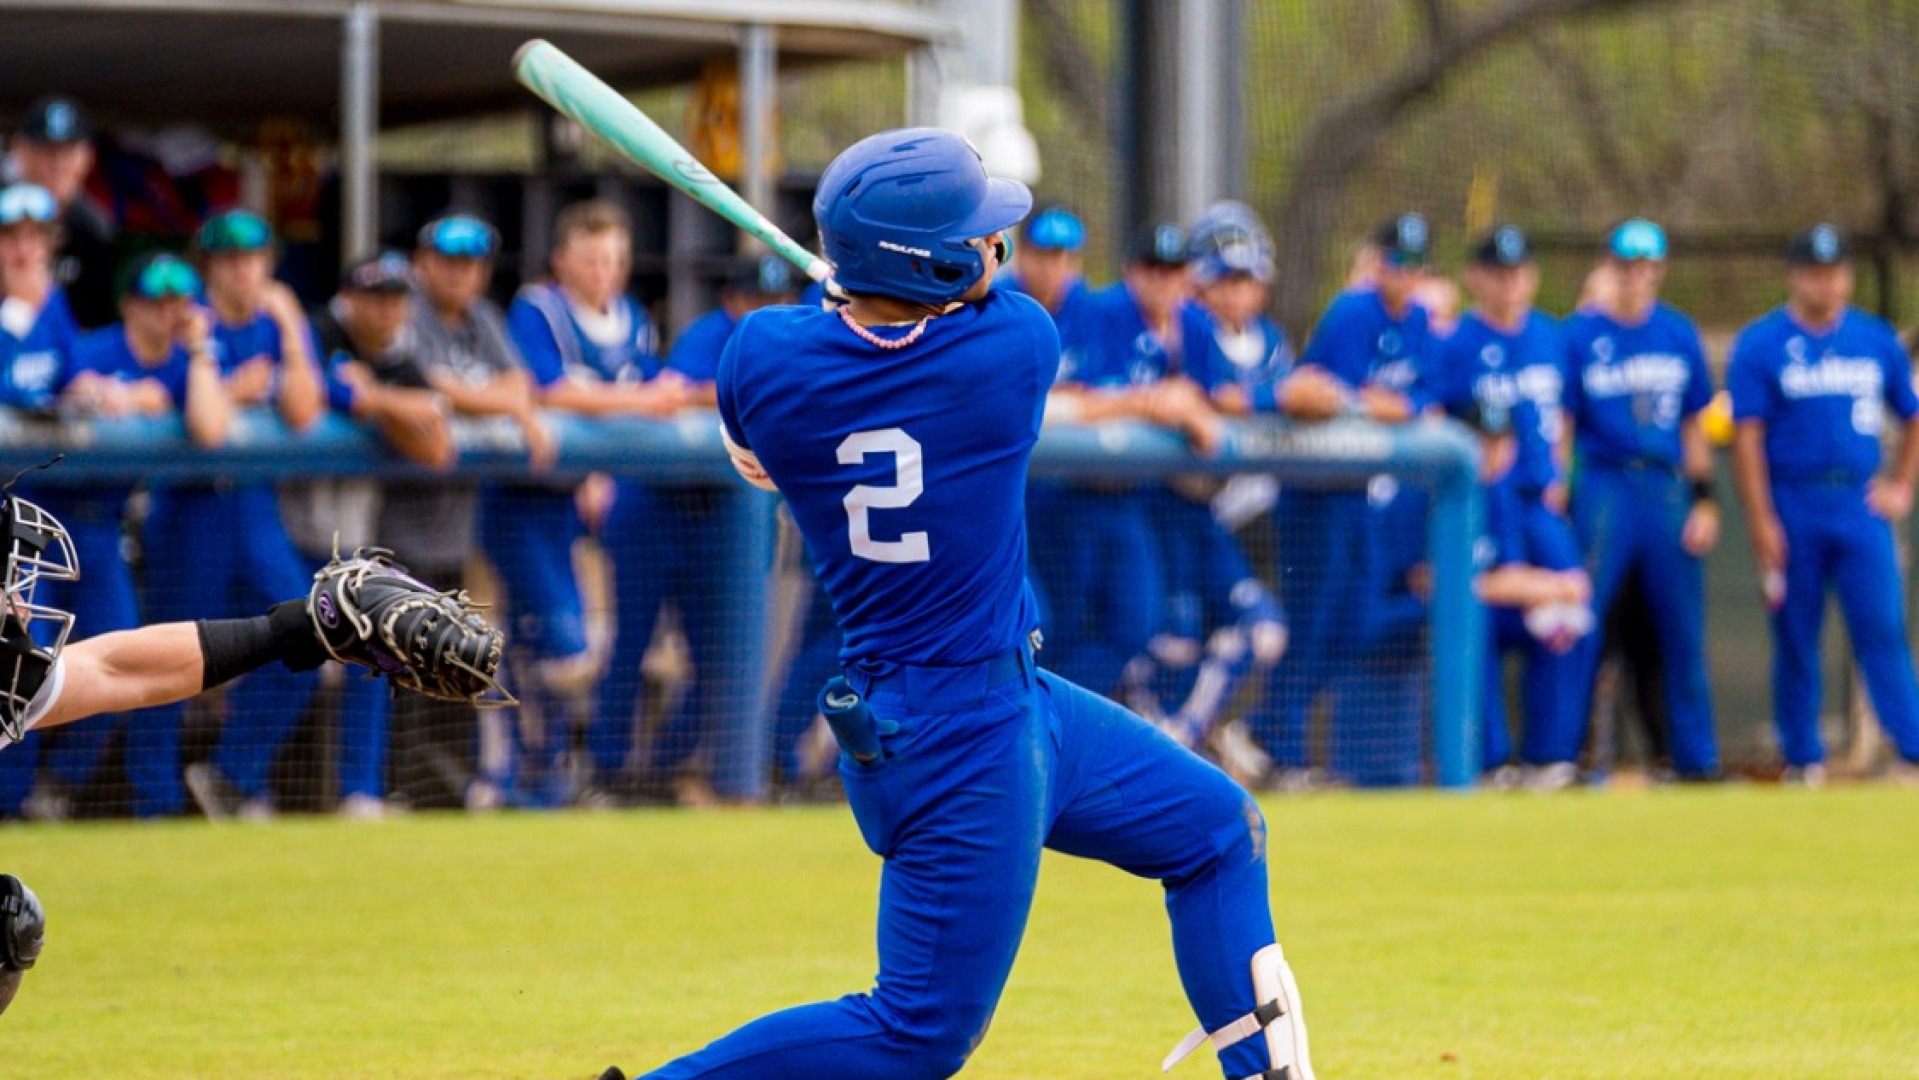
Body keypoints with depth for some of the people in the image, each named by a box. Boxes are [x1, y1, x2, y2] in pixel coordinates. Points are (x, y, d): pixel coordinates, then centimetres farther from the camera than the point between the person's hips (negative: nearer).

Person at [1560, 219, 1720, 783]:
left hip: (1669, 489, 3)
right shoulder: (1580, 335, 2)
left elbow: (1694, 425, 14)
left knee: (1683, 630, 5)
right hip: (1605, 487, -3)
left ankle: (1696, 758, 12)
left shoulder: (1679, 334, 11)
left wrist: (1704, 501, 6)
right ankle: (1558, 753, -4)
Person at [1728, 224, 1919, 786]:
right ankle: (1803, 760, 10)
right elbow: (1747, 436, -5)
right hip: (1793, 503, -2)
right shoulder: (1760, 344, 0)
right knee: (1796, 638, 3)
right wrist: (1762, 523, -12)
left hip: (1862, 504, 2)